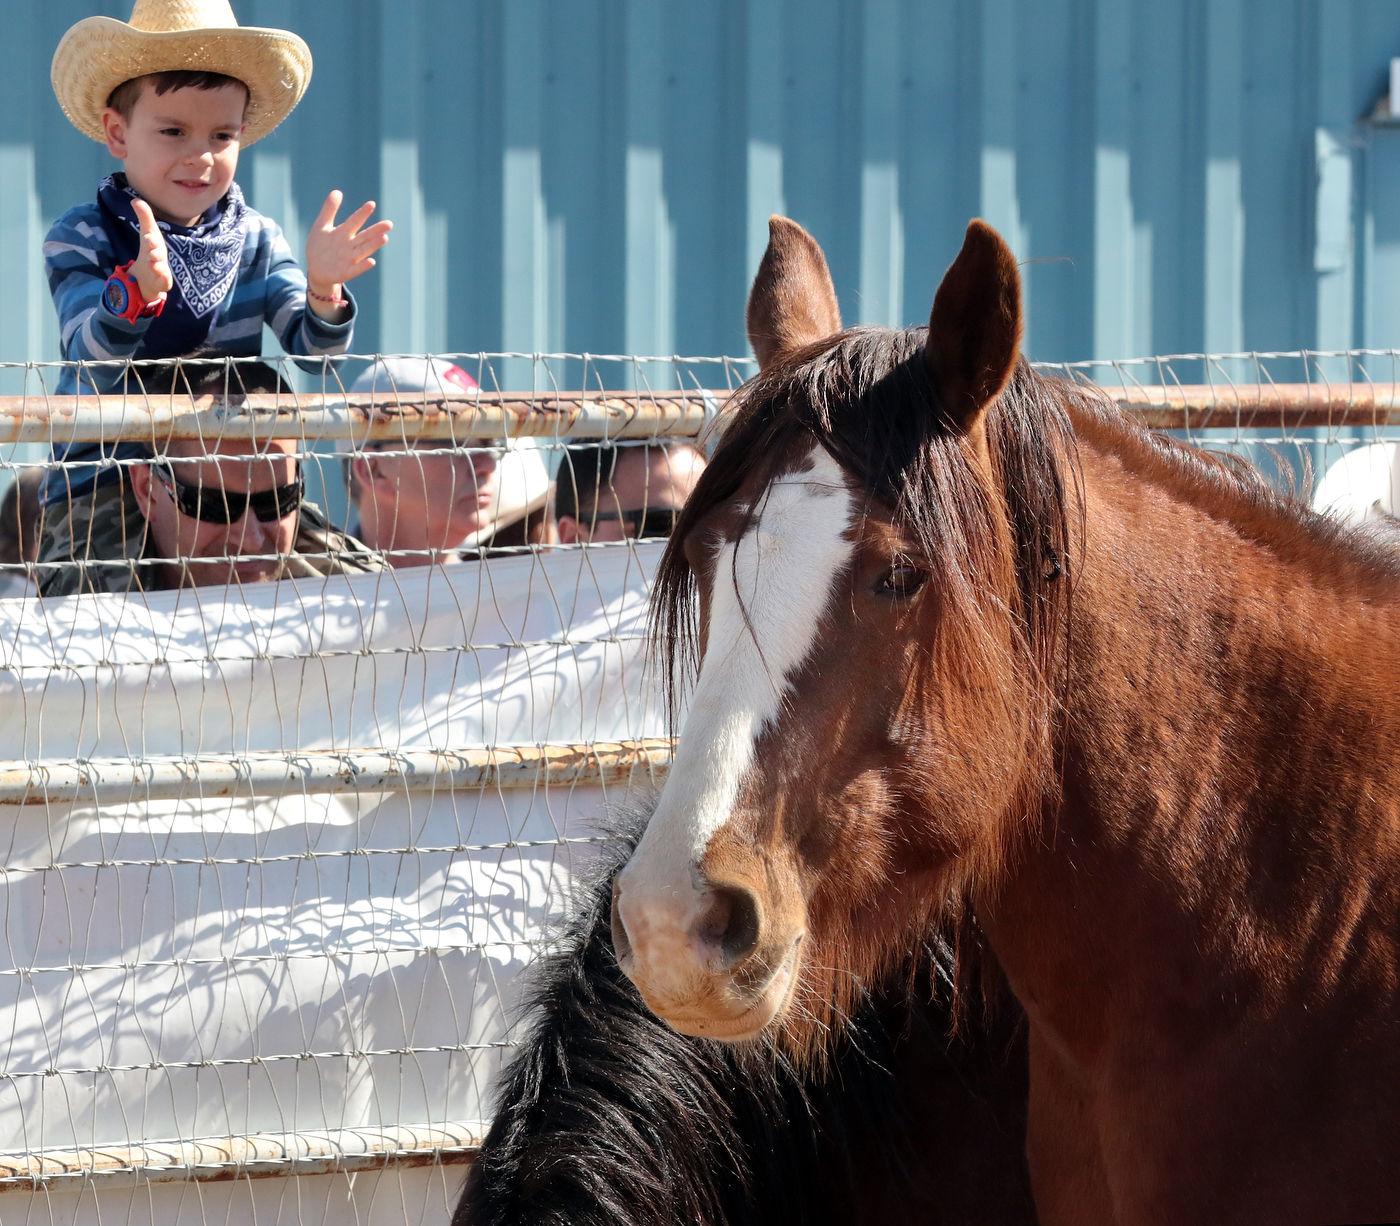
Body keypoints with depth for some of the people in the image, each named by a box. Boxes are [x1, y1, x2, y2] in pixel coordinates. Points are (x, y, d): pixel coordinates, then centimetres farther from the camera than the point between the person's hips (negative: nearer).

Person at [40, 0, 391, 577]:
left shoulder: (257, 241, 8)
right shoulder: (80, 239, -3)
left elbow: (312, 350, -4)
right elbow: (92, 365, -19)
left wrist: (323, 290, -26)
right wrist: (137, 292, -39)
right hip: (103, 481, -3)